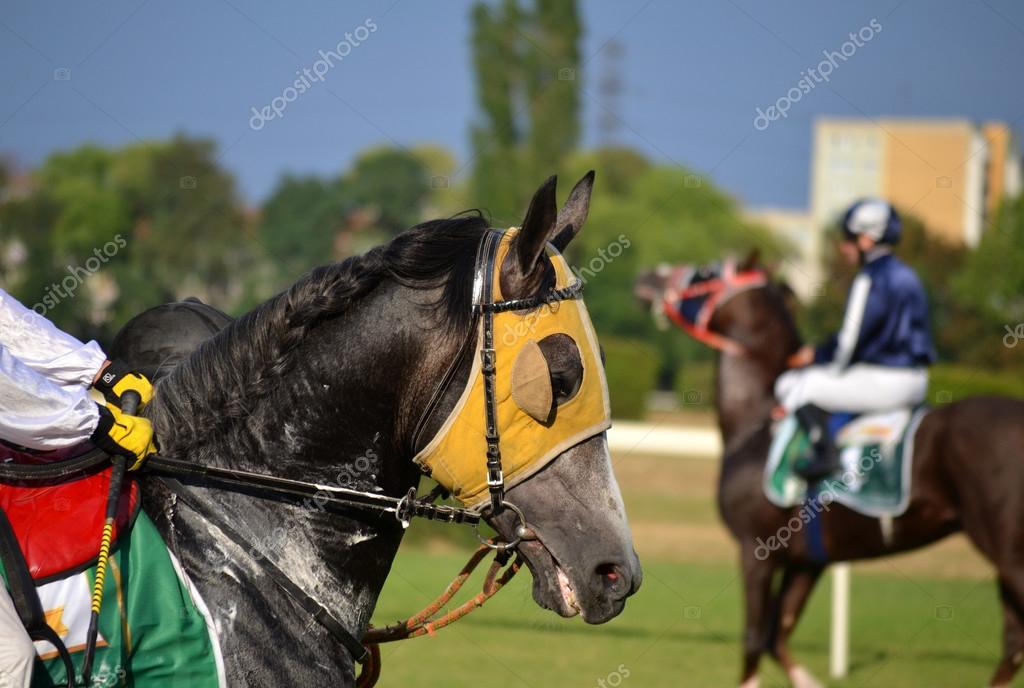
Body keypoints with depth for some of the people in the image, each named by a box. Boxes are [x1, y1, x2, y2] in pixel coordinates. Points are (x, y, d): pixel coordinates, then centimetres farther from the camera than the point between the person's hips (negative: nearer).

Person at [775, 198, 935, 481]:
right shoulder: (907, 277, 15)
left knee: (793, 384, -3)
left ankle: (825, 451, -14)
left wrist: (816, 356, 2)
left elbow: (849, 343, -16)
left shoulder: (870, 280, -13)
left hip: (882, 380, -10)